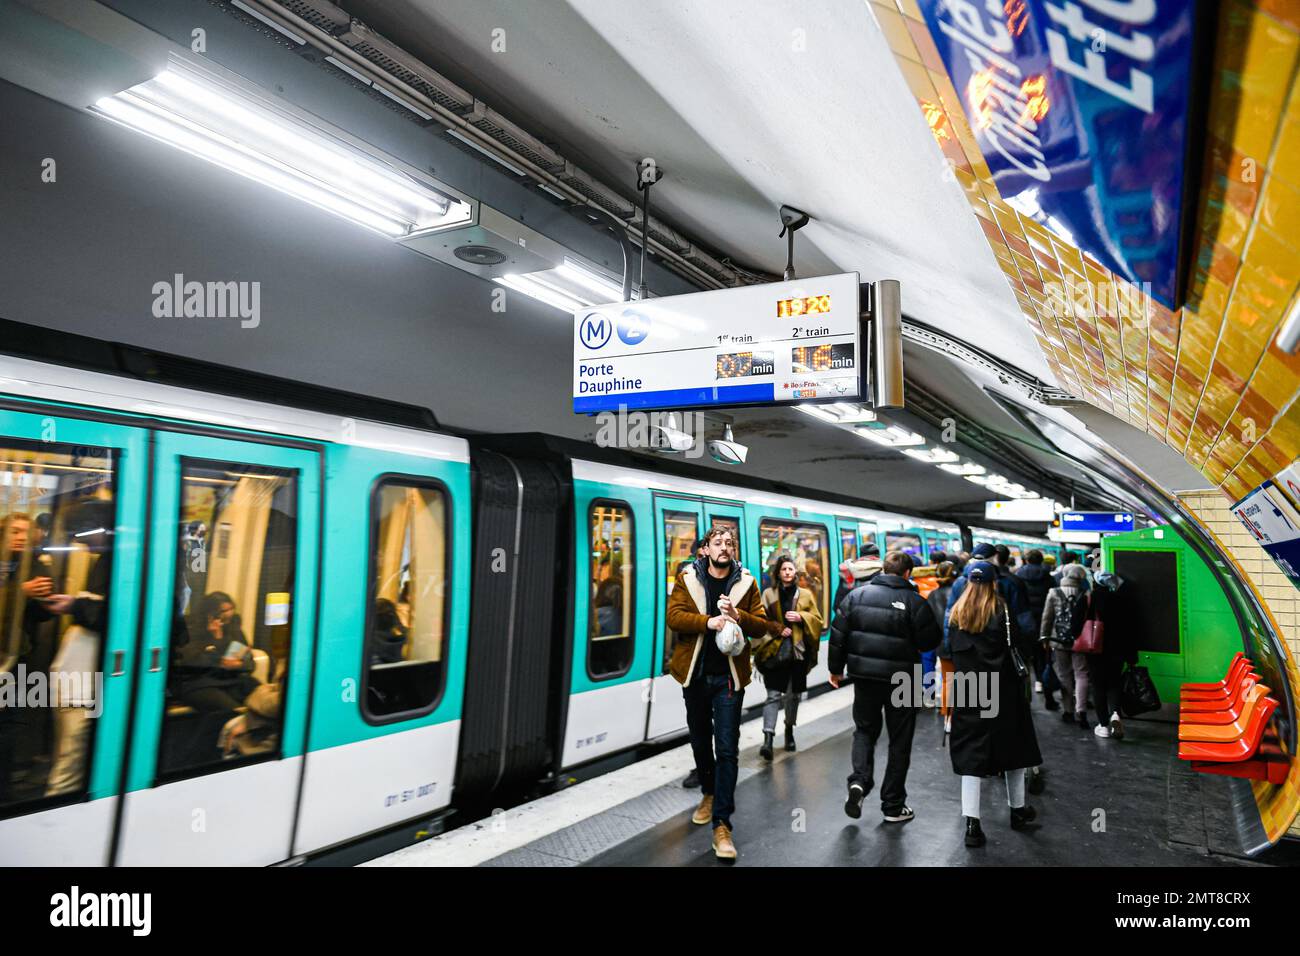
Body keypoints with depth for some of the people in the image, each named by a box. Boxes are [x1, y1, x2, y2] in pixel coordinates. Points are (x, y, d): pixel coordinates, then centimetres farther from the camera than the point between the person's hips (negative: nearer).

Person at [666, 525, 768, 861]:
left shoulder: (746, 582, 1)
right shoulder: (688, 579, -1)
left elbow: (761, 626, -1)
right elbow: (673, 616, -12)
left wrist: (738, 616, -21)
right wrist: (707, 621, -27)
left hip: (729, 676, -1)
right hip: (695, 673, 2)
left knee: (727, 749, -5)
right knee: (700, 741, 18)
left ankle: (721, 824, 1)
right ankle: (709, 794, 43)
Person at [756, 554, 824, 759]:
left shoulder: (806, 595, 8)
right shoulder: (768, 594, 3)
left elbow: (817, 620, 7)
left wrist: (801, 617, -10)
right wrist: (778, 628, -15)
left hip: (798, 651, 2)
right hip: (774, 651, -2)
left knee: (793, 695, 13)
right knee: (773, 695, -11)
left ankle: (789, 731, 32)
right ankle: (768, 737, -15)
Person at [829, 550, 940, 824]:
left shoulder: (857, 594, -2)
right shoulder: (914, 601, -11)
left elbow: (838, 634, -1)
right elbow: (930, 641, -8)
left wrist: (836, 668, 10)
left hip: (865, 677, 2)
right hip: (901, 679, -2)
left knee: (865, 729, 20)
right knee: (899, 740, 12)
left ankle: (859, 781, -3)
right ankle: (893, 806, 19)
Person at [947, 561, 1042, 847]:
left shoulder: (956, 613, 3)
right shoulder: (1001, 610, -8)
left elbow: (953, 650, 5)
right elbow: (1013, 649, -8)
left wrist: (965, 673, 12)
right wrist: (1022, 679, 3)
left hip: (966, 691, 2)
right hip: (1001, 690, -2)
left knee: (970, 753, 2)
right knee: (1013, 747, 17)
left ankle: (971, 823, -5)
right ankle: (1017, 809, 33)